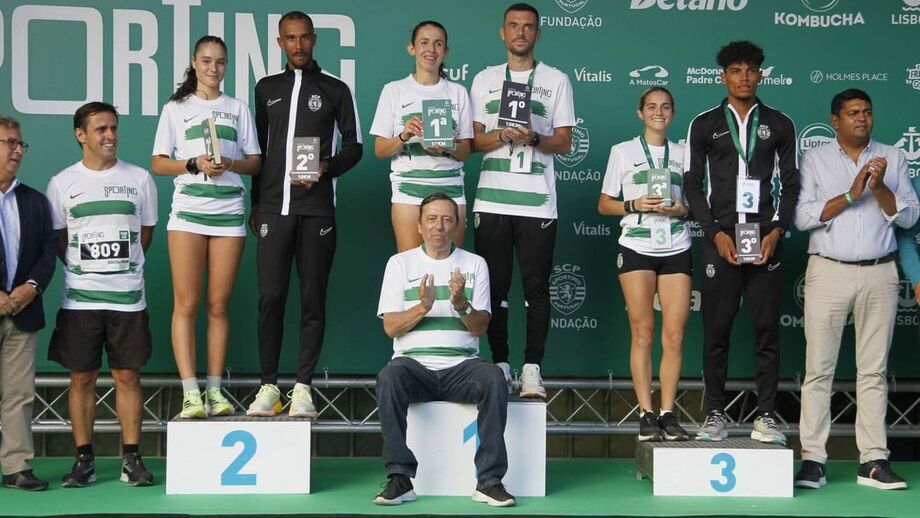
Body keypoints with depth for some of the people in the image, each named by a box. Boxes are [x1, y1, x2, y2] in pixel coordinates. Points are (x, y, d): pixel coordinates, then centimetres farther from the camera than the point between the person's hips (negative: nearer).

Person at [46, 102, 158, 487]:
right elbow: (58, 239, 10)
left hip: (128, 296, 0)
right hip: (79, 298, 0)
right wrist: (84, 269, 3)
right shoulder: (62, 183, 4)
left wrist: (122, 266, 9)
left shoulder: (139, 179, 6)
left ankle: (131, 459, 7)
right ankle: (84, 460, 9)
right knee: (81, 378, 3)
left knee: (128, 376, 1)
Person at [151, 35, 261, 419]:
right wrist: (195, 164, -9)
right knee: (186, 303, -8)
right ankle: (190, 393, -10)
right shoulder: (176, 108, 11)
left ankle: (214, 390, 4)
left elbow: (255, 163, 12)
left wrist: (230, 164, -8)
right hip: (188, 210, -1)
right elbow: (158, 163, 6)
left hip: (229, 213, 2)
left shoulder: (238, 109, 15)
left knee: (219, 305, 1)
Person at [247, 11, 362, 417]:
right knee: (270, 296, -3)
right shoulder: (267, 89, 14)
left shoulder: (336, 90, 7)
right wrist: (255, 203, 12)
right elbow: (259, 148, 17)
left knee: (313, 298, -1)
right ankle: (268, 386, 4)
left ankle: (303, 387, 3)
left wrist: (327, 167, -11)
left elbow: (354, 146, 8)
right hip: (273, 207, 2)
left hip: (317, 208, -1)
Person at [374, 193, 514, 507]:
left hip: (461, 365, 1)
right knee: (389, 378, -34)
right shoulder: (400, 263, 9)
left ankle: (489, 480, -28)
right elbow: (391, 327, 1)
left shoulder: (475, 264, 11)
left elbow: (480, 327, 4)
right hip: (414, 362, -1)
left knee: (494, 378, -31)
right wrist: (422, 307, -17)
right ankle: (400, 478, -30)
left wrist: (461, 304, -17)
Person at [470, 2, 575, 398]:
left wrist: (533, 138, -15)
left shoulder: (556, 80, 9)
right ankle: (500, 366, 9)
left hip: (537, 202, -1)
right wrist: (503, 136, -11)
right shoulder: (485, 80, 14)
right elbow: (473, 140, 9)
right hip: (492, 200, 2)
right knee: (495, 287, 2)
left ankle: (532, 369, 1)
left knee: (536, 288, -2)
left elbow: (563, 142, 5)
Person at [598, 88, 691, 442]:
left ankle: (667, 413, 0)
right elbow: (604, 204, 8)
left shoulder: (682, 153, 15)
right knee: (642, 333, -5)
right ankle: (646, 415, -2)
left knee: (674, 335, -5)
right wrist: (635, 205, -9)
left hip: (676, 249, 2)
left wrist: (682, 209, -6)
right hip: (636, 248, -2)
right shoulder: (623, 152, 9)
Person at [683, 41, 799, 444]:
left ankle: (765, 416, 4)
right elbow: (692, 184, 5)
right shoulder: (704, 125, 8)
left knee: (767, 328, 0)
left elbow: (791, 183, 9)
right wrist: (716, 233, -6)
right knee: (716, 329, 0)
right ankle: (715, 414, 7)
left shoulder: (779, 125, 10)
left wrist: (777, 231, -5)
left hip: (766, 240, 1)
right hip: (721, 239, 0)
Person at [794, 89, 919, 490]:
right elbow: (803, 216, -5)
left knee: (873, 370, 3)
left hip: (879, 274, 2)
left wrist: (880, 188, -11)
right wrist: (850, 195, -13)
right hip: (829, 272, -2)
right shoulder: (815, 159, 7)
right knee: (819, 368, -4)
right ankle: (812, 460, -2)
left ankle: (873, 461, 5)